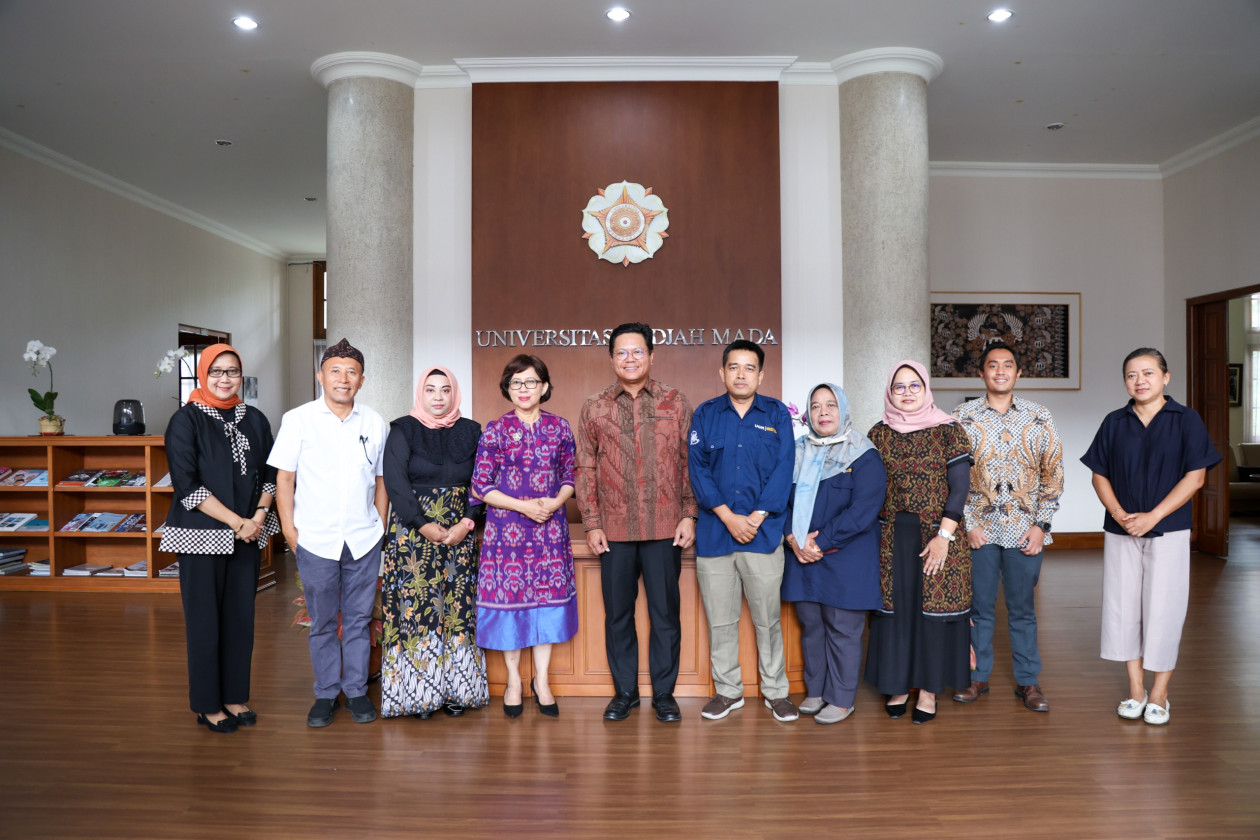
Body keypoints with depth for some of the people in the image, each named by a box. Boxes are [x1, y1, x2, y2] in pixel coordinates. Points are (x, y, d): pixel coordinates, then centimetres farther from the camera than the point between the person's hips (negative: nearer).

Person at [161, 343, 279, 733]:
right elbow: (187, 485, -12)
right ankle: (207, 705, 18)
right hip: (202, 536, -4)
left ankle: (235, 696, 24)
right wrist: (236, 521, -15)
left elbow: (269, 474, 9)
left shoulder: (254, 419, 8)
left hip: (248, 535, 4)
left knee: (241, 616, 10)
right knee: (205, 620, 4)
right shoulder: (186, 420, -6)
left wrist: (259, 516, -8)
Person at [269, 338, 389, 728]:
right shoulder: (298, 420, -1)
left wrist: (380, 526, 9)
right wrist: (288, 527, -3)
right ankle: (326, 693, 23)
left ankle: (357, 691, 23)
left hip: (364, 539, 2)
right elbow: (284, 477, 1)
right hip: (315, 539, -1)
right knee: (322, 622, 9)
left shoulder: (375, 423, 5)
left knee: (359, 618, 10)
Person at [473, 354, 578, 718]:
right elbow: (480, 485, -4)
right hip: (507, 528, -2)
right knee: (509, 595, 4)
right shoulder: (495, 430, -3)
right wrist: (523, 506, -14)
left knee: (549, 595, 6)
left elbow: (570, 475, 10)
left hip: (550, 527, 2)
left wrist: (556, 501, -11)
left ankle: (541, 680, 22)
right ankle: (513, 679, 23)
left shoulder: (559, 427, 4)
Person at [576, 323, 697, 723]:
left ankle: (664, 692, 21)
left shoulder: (676, 403, 4)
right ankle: (624, 691, 24)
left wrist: (689, 515, -3)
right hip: (614, 529, 1)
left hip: (665, 527, -1)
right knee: (617, 613, 9)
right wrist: (591, 524, 1)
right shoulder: (594, 408, 6)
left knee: (666, 613, 6)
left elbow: (691, 462, 4)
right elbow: (585, 469, 6)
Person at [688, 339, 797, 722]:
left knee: (768, 617, 6)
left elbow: (783, 471, -1)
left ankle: (776, 691, 22)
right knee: (720, 619, 9)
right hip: (714, 532, 1)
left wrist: (756, 518, -11)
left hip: (764, 532, -1)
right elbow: (697, 469, -2)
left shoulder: (777, 414, 5)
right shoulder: (705, 414, 5)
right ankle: (727, 690, 23)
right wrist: (728, 517, -12)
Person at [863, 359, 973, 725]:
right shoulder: (878, 434, 6)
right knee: (894, 607, 7)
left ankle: (929, 688, 17)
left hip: (938, 536, -2)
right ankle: (897, 683, 22)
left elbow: (960, 487, -7)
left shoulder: (948, 431, -3)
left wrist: (944, 536, -14)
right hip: (890, 539, 2)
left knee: (934, 608, 3)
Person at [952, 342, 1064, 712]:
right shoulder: (962, 417, 0)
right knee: (979, 605, 8)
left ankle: (1027, 681, 21)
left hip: (1025, 531, 1)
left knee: (1022, 608, 9)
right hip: (978, 529, 0)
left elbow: (1053, 475, 4)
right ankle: (977, 676, 22)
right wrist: (967, 523, -6)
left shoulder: (1039, 418, 4)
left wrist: (1040, 525, -3)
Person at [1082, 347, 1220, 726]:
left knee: (1163, 611, 0)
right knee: (1123, 608, 6)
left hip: (1168, 531, -3)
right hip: (1120, 532, 3)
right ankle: (1135, 690, 19)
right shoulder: (1114, 422, 6)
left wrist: (1152, 516, -14)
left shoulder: (1186, 420, -2)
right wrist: (1119, 514, -10)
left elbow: (1195, 477, -7)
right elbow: (1099, 475, 7)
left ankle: (1158, 694, 15)